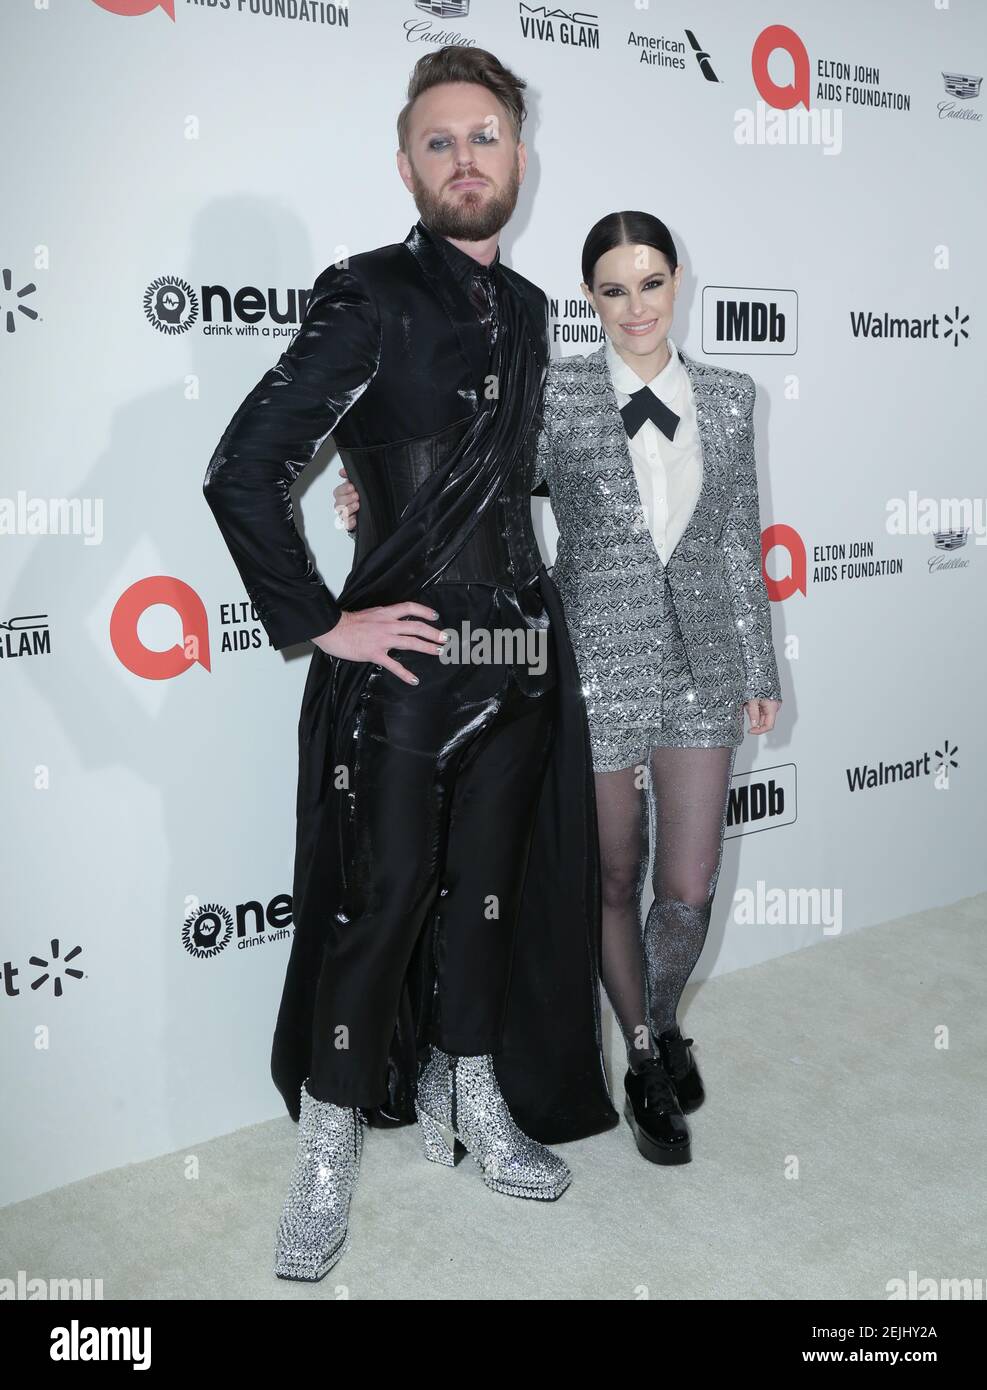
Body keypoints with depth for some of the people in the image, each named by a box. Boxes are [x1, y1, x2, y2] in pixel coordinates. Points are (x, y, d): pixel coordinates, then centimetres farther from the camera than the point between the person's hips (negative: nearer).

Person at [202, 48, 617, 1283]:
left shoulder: (525, 310, 12)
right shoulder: (370, 298, -9)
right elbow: (243, 468, -16)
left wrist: (522, 596, 14)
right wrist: (321, 623, -15)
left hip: (516, 657, 6)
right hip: (401, 664, -6)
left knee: (486, 891, 16)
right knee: (377, 905, 1)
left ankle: (470, 1097, 36)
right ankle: (326, 1158, 20)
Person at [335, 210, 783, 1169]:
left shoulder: (728, 395, 4)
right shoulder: (556, 395, -5)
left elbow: (740, 544, 8)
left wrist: (759, 669, 11)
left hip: (700, 667, 2)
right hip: (599, 667, -2)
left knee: (690, 885, 5)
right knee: (617, 879, 11)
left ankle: (662, 1022, 37)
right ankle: (647, 1063, 34)